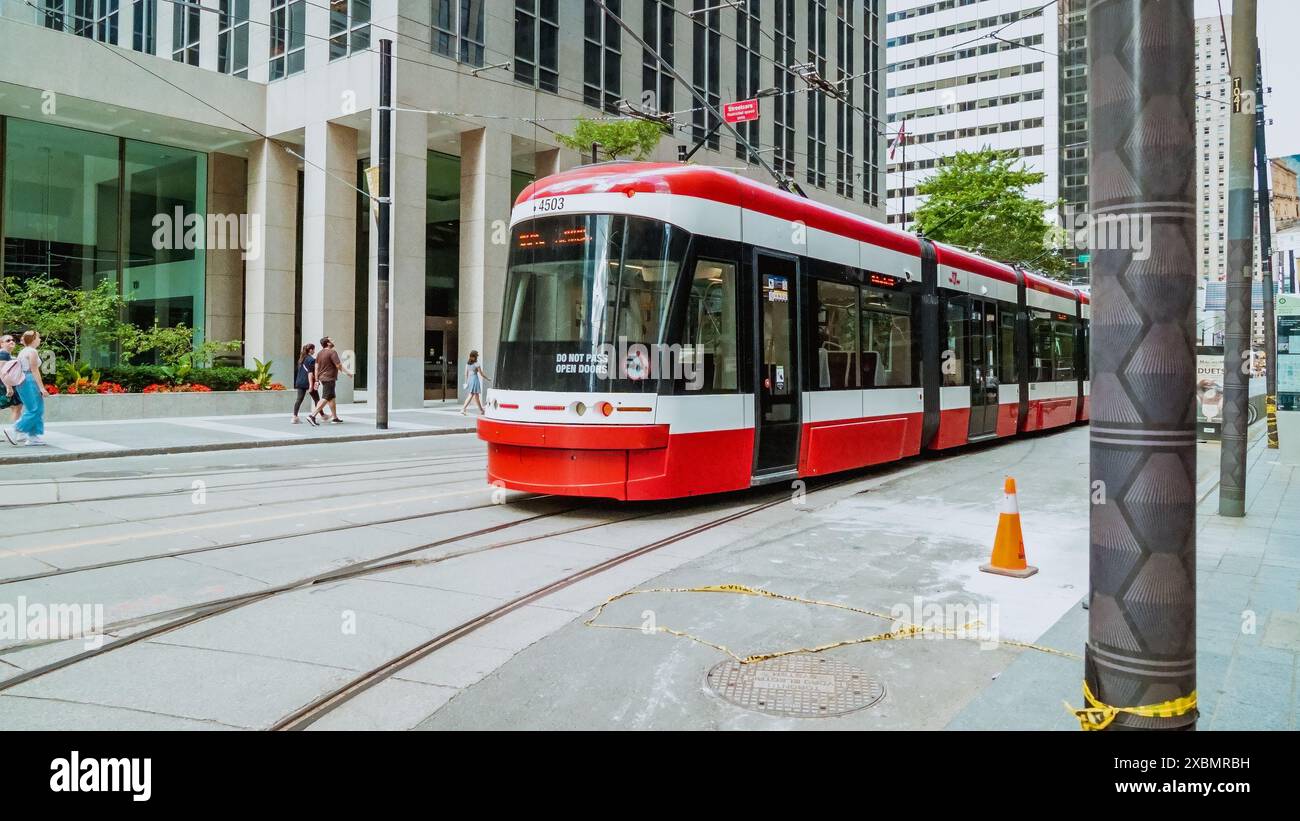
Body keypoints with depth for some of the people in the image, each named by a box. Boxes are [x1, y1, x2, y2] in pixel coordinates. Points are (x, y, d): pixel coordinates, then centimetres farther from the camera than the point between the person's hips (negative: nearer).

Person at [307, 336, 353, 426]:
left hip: (322, 377, 9)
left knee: (331, 398, 17)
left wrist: (317, 380, 14)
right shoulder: (332, 352, -14)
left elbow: (316, 367, 11)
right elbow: (339, 366, -17)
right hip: (329, 379, -9)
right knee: (325, 398, -10)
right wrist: (348, 372, -4)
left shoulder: (320, 353, 11)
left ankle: (335, 417, 23)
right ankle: (312, 416, -18)